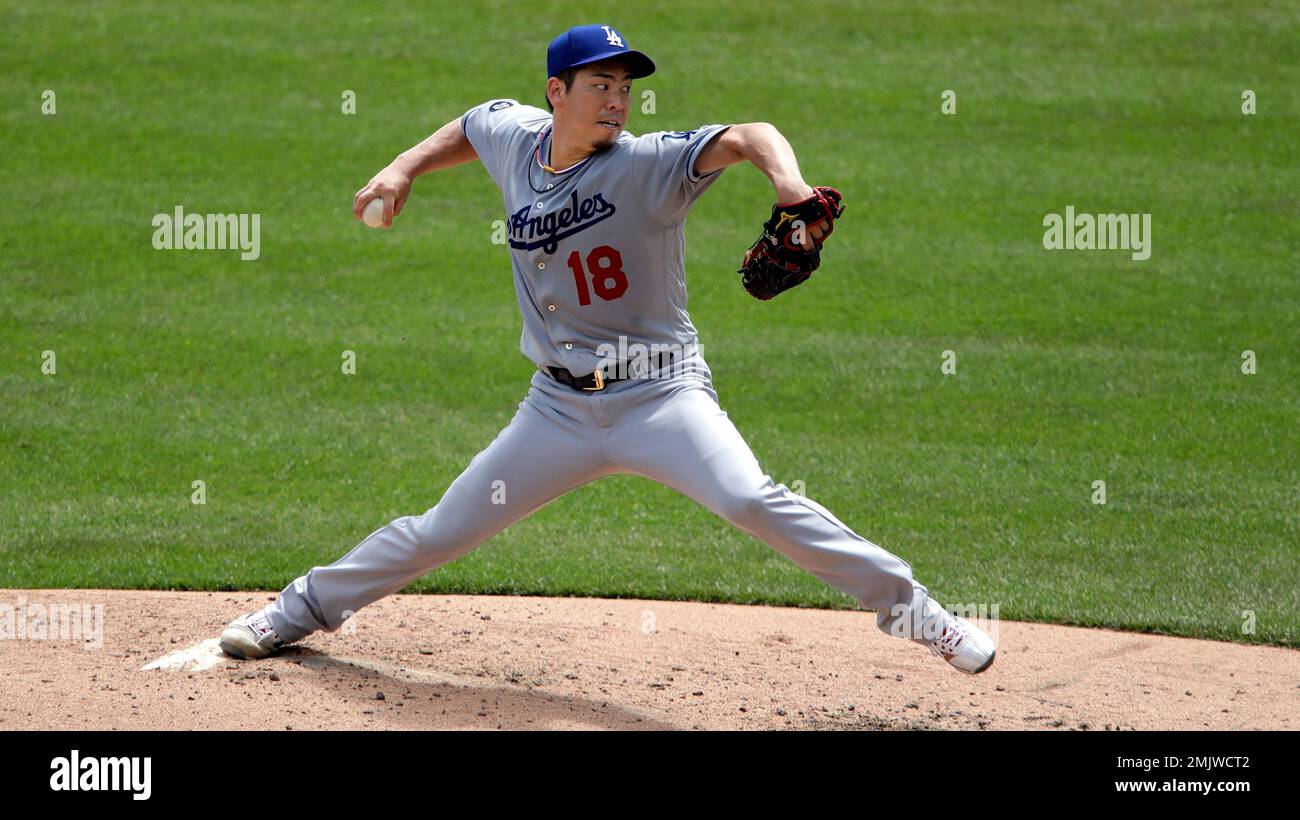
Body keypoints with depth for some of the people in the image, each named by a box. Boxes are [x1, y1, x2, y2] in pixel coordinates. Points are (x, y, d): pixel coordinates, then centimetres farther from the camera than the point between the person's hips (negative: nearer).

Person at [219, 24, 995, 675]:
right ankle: (306, 608, 32)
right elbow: (472, 125, 26)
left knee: (750, 499, -29)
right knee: (439, 533, 10)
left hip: (661, 392, -4)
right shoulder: (515, 137, 1)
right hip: (560, 406, 5)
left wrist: (788, 183, -50)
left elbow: (747, 136, -30)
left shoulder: (647, 164, -15)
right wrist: (404, 169, 13)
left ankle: (911, 610, -21)